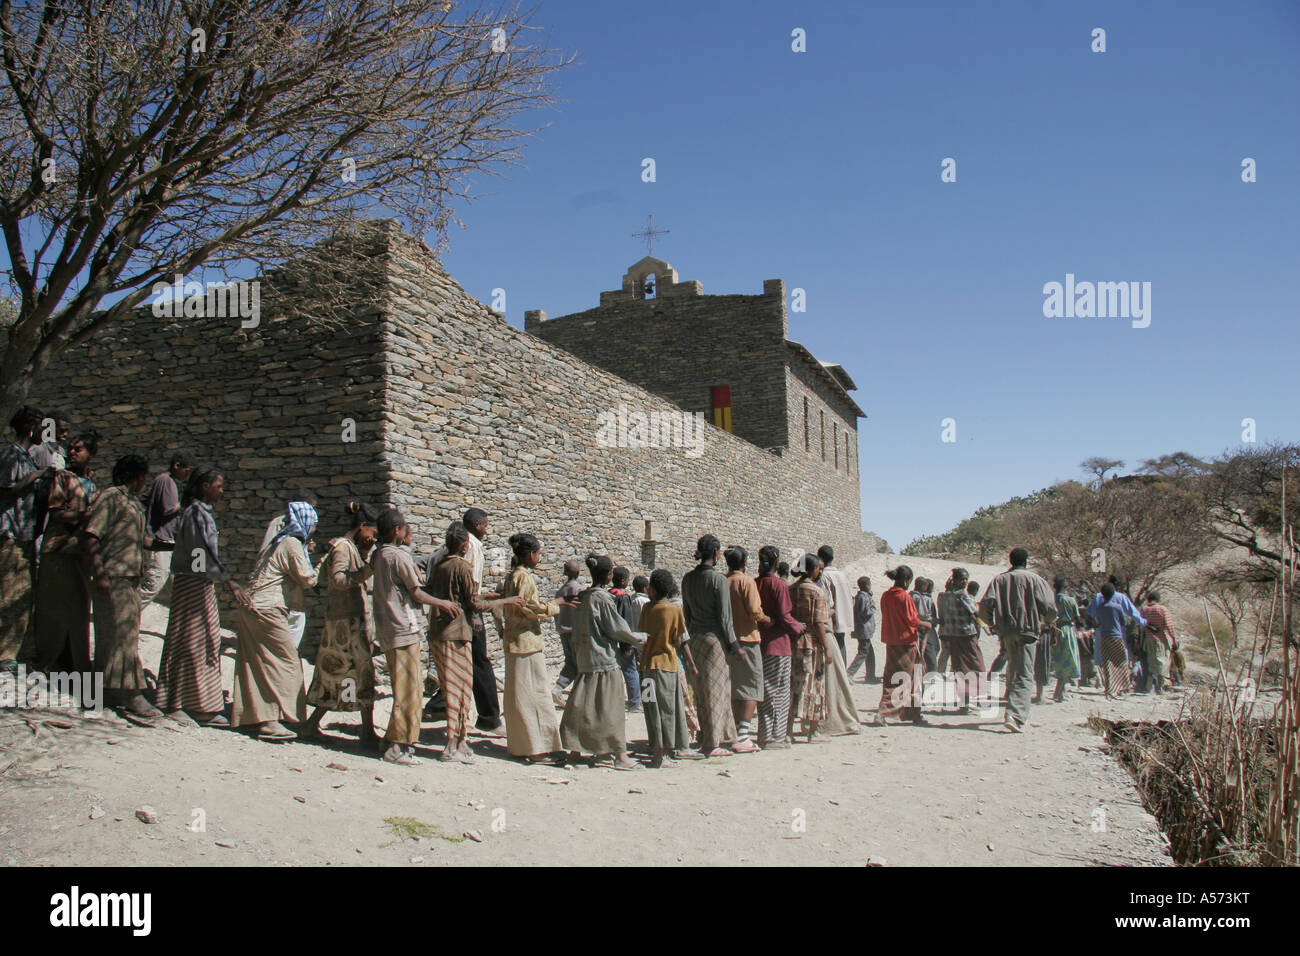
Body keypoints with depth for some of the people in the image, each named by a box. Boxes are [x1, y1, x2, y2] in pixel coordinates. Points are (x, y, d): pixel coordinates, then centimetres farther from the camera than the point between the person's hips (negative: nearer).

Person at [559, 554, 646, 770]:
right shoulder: (602, 598, -15)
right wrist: (644, 638, 1)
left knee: (584, 707, 9)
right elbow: (619, 630, -12)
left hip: (584, 660, 8)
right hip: (605, 661, -7)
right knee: (612, 708, -1)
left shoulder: (581, 597, 7)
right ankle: (620, 755, 4)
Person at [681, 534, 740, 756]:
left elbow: (687, 612, 11)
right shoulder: (718, 579, -15)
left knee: (702, 690, 14)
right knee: (716, 689, 1)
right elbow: (724, 616, -13)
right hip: (715, 638, -6)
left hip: (696, 638, 7)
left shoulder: (687, 578, 5)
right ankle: (713, 743, 5)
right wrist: (733, 645, -7)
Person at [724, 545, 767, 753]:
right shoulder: (746, 581, -11)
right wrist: (767, 620, 0)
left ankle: (740, 735, 19)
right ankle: (743, 738, -7)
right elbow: (755, 612, -19)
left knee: (736, 688, 14)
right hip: (747, 638, -6)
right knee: (752, 689, 0)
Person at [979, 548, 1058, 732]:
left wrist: (993, 623, 15)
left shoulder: (999, 580, 7)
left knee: (1012, 671, 20)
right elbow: (1050, 607, -6)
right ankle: (1015, 716, -21)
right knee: (1024, 675, -7)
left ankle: (1021, 713, 29)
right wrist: (1048, 622, 15)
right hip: (1027, 630, -4)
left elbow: (985, 606, -2)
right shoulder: (1034, 579, -1)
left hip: (1006, 632, 4)